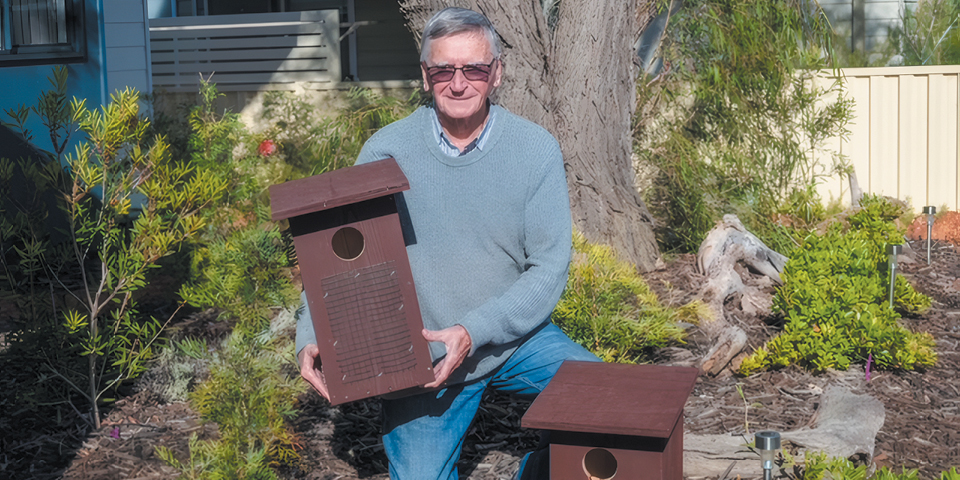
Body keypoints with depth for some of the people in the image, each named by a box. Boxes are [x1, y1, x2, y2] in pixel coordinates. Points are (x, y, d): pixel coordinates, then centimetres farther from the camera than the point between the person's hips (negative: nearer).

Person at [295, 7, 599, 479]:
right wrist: (312, 339, -18)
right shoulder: (385, 151, -7)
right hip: (421, 358, -1)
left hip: (514, 335, 1)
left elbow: (550, 267, -10)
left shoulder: (536, 149, -8)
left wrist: (474, 332, -22)